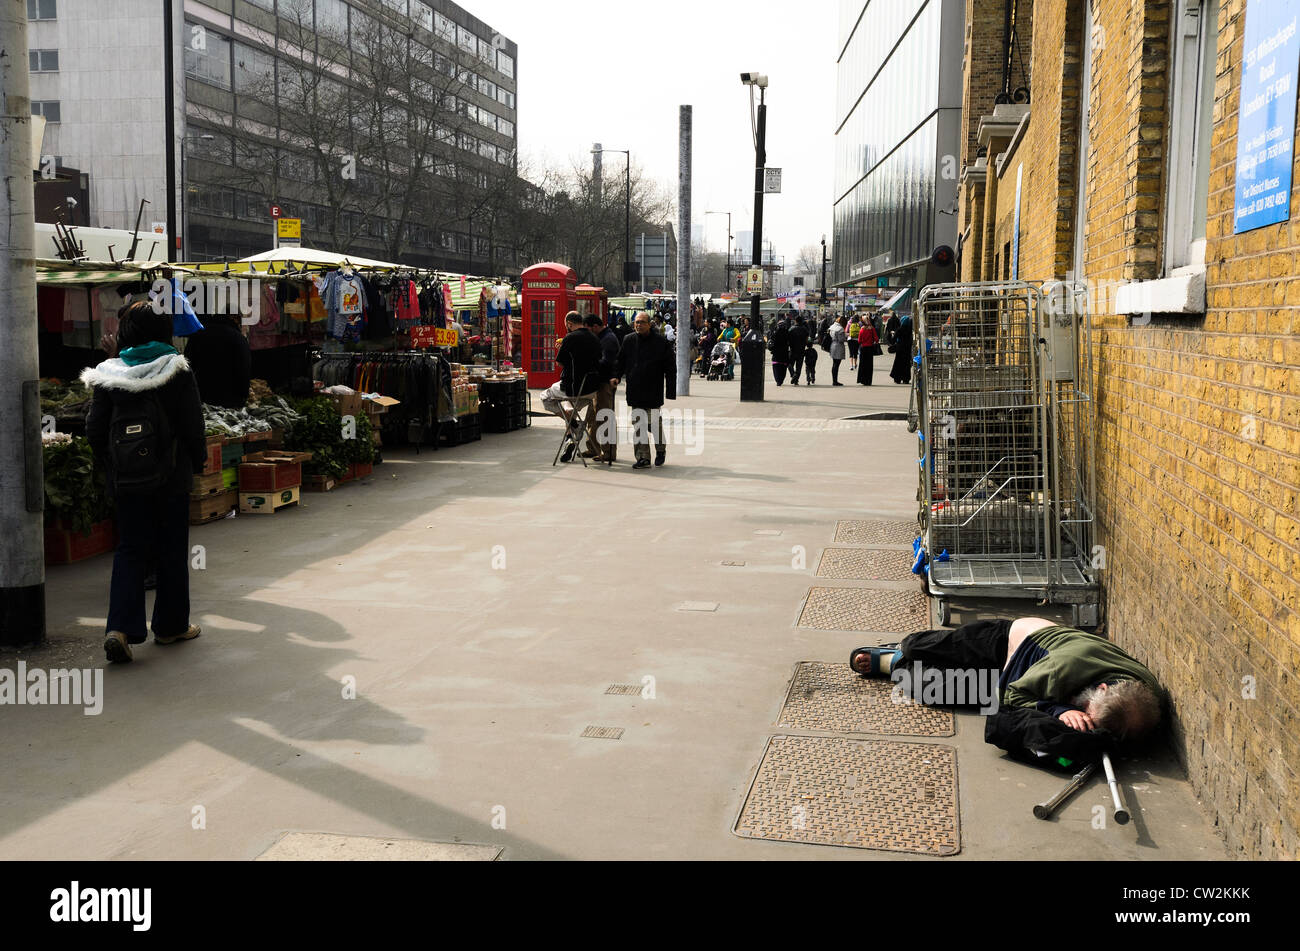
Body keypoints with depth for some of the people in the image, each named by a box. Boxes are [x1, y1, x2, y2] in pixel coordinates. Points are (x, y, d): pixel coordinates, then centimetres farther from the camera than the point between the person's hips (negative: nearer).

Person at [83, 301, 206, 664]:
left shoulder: (106, 375, 0)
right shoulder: (177, 371, -8)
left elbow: (95, 429, 3)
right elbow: (193, 425, -6)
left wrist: (111, 467, 14)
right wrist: (198, 461, 8)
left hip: (125, 479, 2)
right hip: (170, 476, -2)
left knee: (129, 549, 8)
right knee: (172, 548, 10)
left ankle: (121, 627, -8)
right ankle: (170, 625, 20)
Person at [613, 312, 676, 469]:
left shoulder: (661, 343, -3)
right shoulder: (629, 342, 8)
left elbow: (670, 368, -1)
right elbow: (620, 361, 18)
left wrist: (671, 392, -6)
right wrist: (616, 376, -1)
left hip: (653, 392, -3)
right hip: (635, 392, 3)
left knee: (654, 422, 2)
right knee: (638, 424, 0)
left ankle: (661, 449, 28)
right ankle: (643, 458, 4)